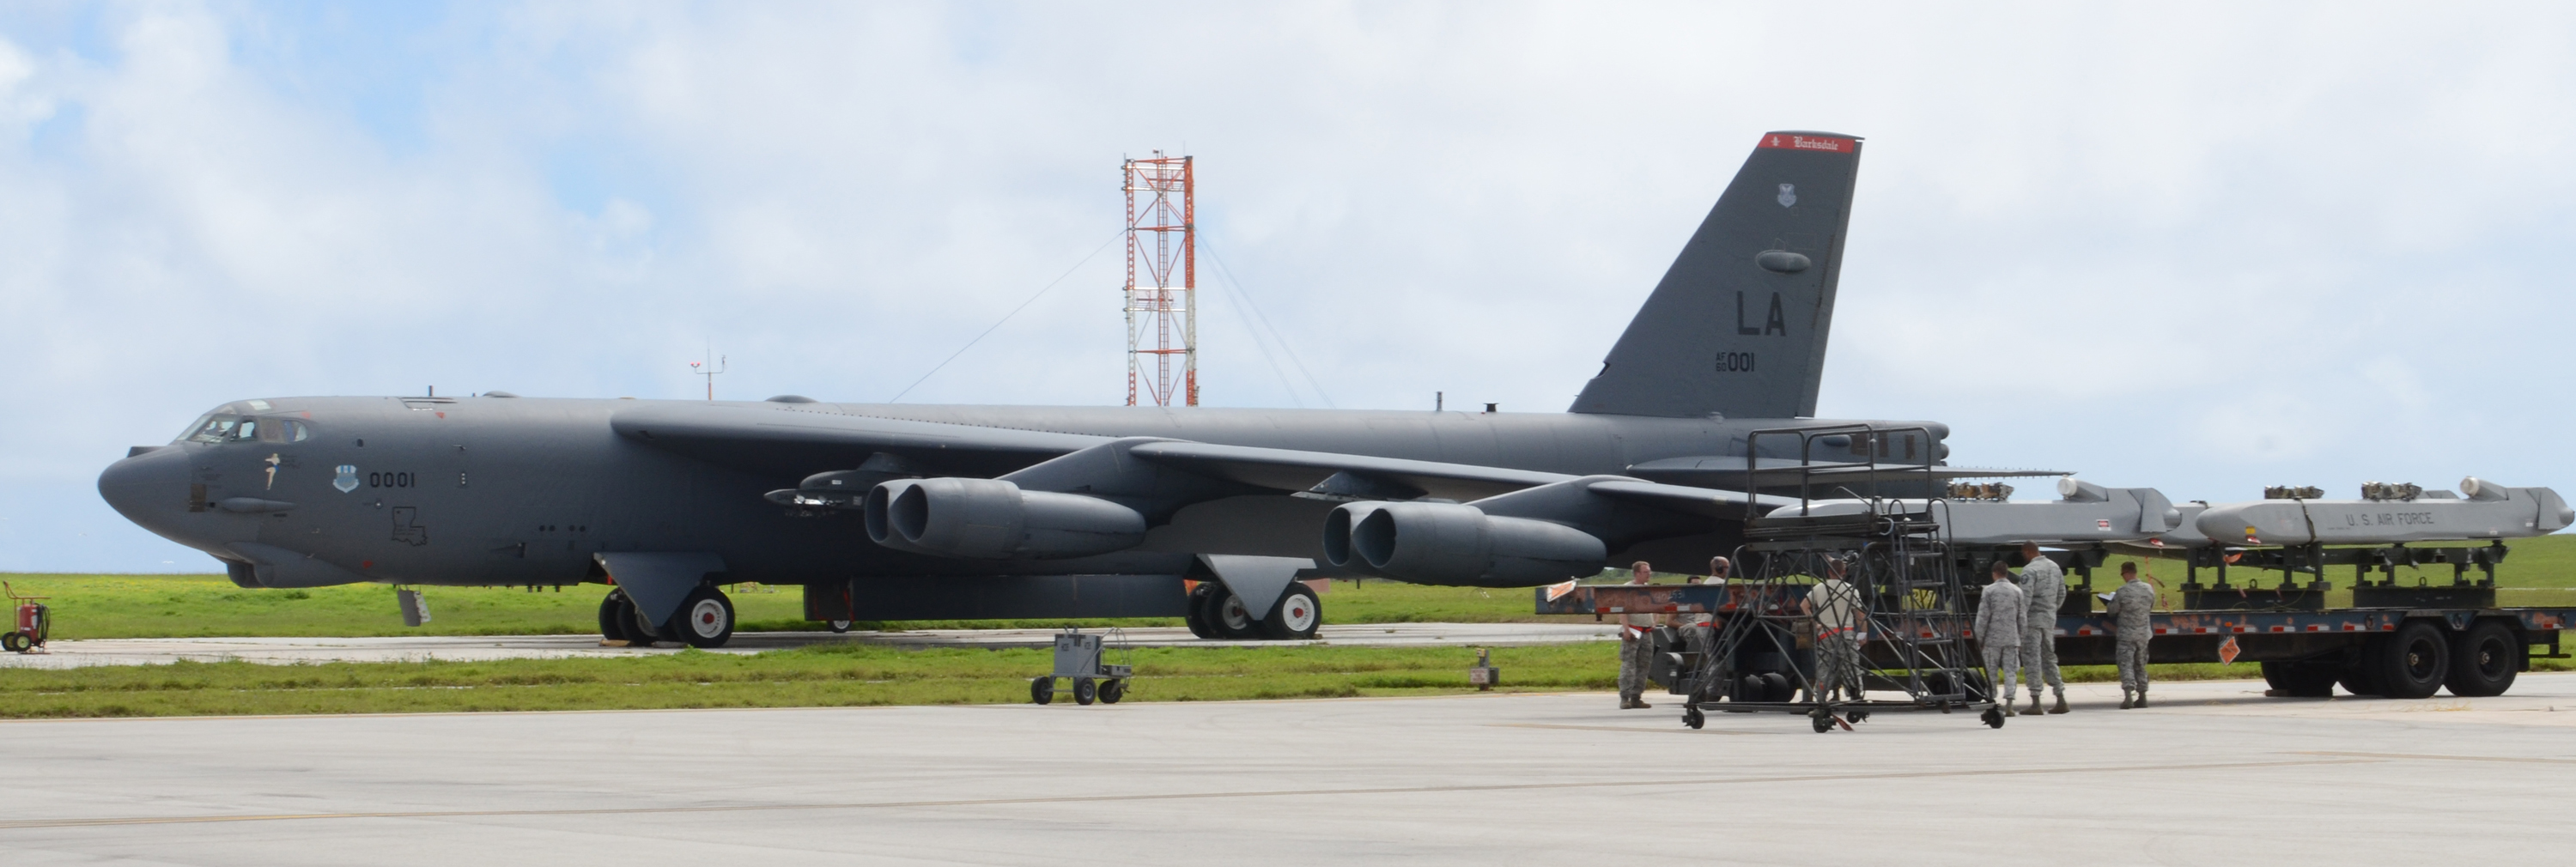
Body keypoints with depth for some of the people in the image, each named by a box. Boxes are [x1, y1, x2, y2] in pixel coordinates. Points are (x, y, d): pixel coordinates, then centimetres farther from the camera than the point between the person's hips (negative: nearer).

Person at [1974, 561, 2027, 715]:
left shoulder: (1989, 591, -4)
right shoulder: (2017, 591, 5)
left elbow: (1983, 617, -5)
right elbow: (2022, 618, 7)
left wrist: (1979, 638, 1)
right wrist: (2021, 639, 14)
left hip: (1993, 638, -2)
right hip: (2011, 639, 2)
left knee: (1992, 673, 8)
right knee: (2010, 672, 0)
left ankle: (1994, 702, 13)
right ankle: (2008, 702, -12)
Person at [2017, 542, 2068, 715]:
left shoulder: (2029, 570, -13)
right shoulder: (2055, 567, 11)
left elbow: (2025, 597, -19)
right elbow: (2062, 594, 17)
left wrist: (2020, 621, -15)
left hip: (2033, 618, -7)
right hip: (2050, 619, 7)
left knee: (2032, 659, -4)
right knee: (2049, 657, 15)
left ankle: (2035, 702, -7)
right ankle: (2061, 699, 13)